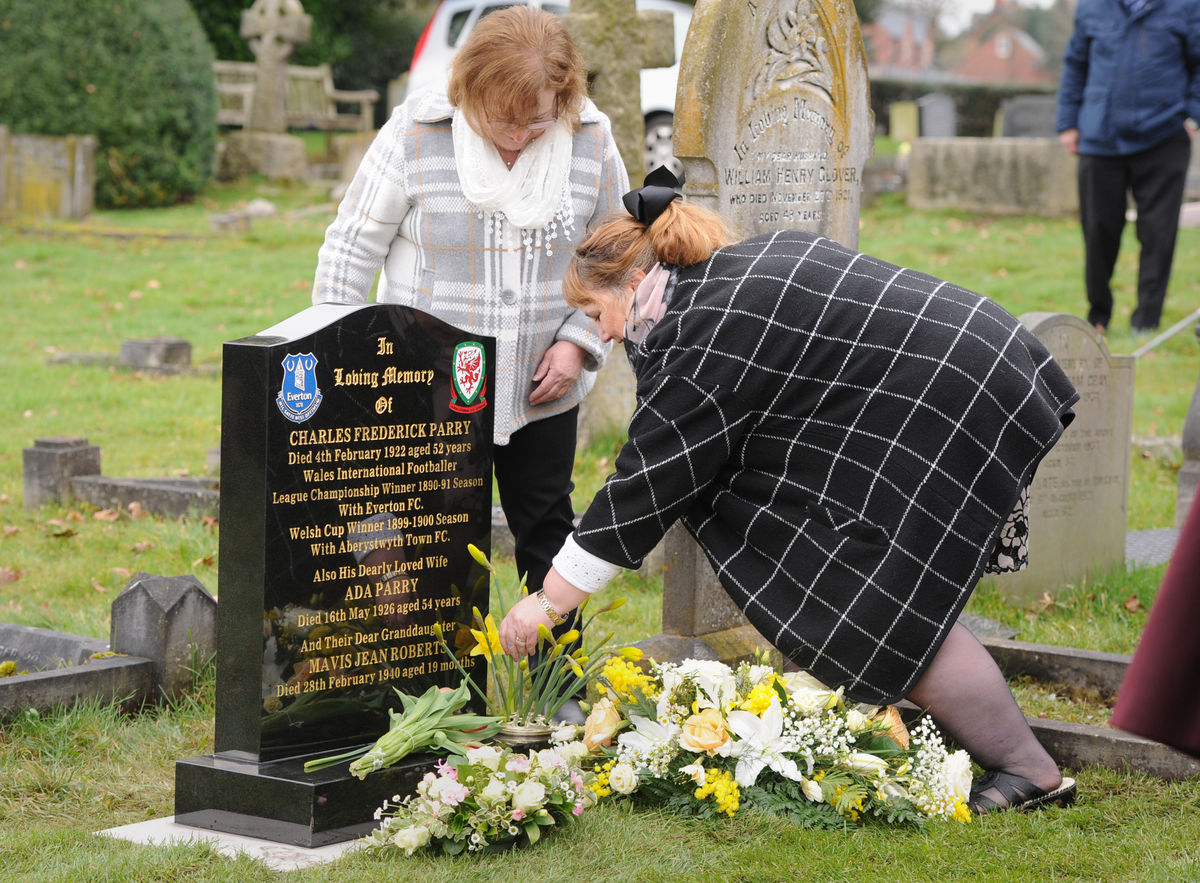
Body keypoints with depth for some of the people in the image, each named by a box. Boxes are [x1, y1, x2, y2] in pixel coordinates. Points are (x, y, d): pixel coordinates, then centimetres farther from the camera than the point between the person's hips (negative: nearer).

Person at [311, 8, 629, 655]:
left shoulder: (592, 143, -6)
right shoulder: (414, 135, -13)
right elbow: (352, 250, -5)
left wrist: (579, 341, -4)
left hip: (542, 390, 2)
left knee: (548, 533, 10)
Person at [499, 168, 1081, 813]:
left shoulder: (702, 335, -16)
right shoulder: (745, 266, 13)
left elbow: (648, 479, -14)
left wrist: (551, 599, -8)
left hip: (956, 412, -10)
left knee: (888, 617, -6)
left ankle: (1030, 773, 3)